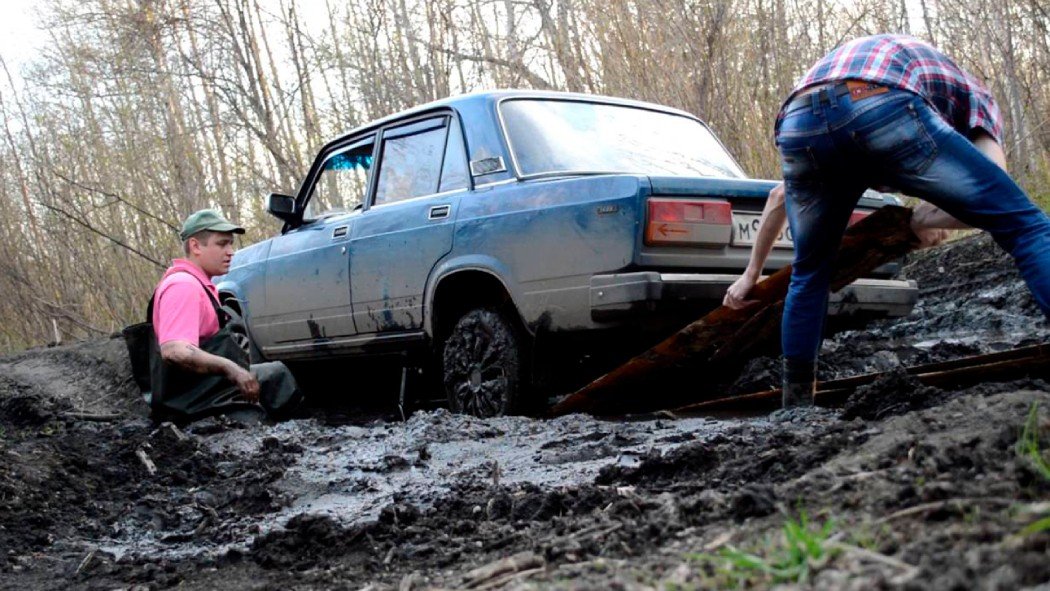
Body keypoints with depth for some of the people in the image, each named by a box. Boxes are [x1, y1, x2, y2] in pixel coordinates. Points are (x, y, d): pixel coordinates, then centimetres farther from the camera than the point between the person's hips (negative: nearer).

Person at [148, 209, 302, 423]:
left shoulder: (199, 284, 14)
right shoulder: (183, 285, -18)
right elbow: (174, 351, -31)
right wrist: (231, 368, -26)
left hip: (214, 386, 11)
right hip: (196, 403, -11)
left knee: (276, 371, 21)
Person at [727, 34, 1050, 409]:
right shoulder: (974, 97, 37)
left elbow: (779, 196, 52)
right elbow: (999, 202, 16)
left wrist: (752, 274, 59)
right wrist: (925, 219, 31)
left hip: (799, 123, 5)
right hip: (883, 107, -4)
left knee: (808, 274, 27)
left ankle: (797, 405, 31)